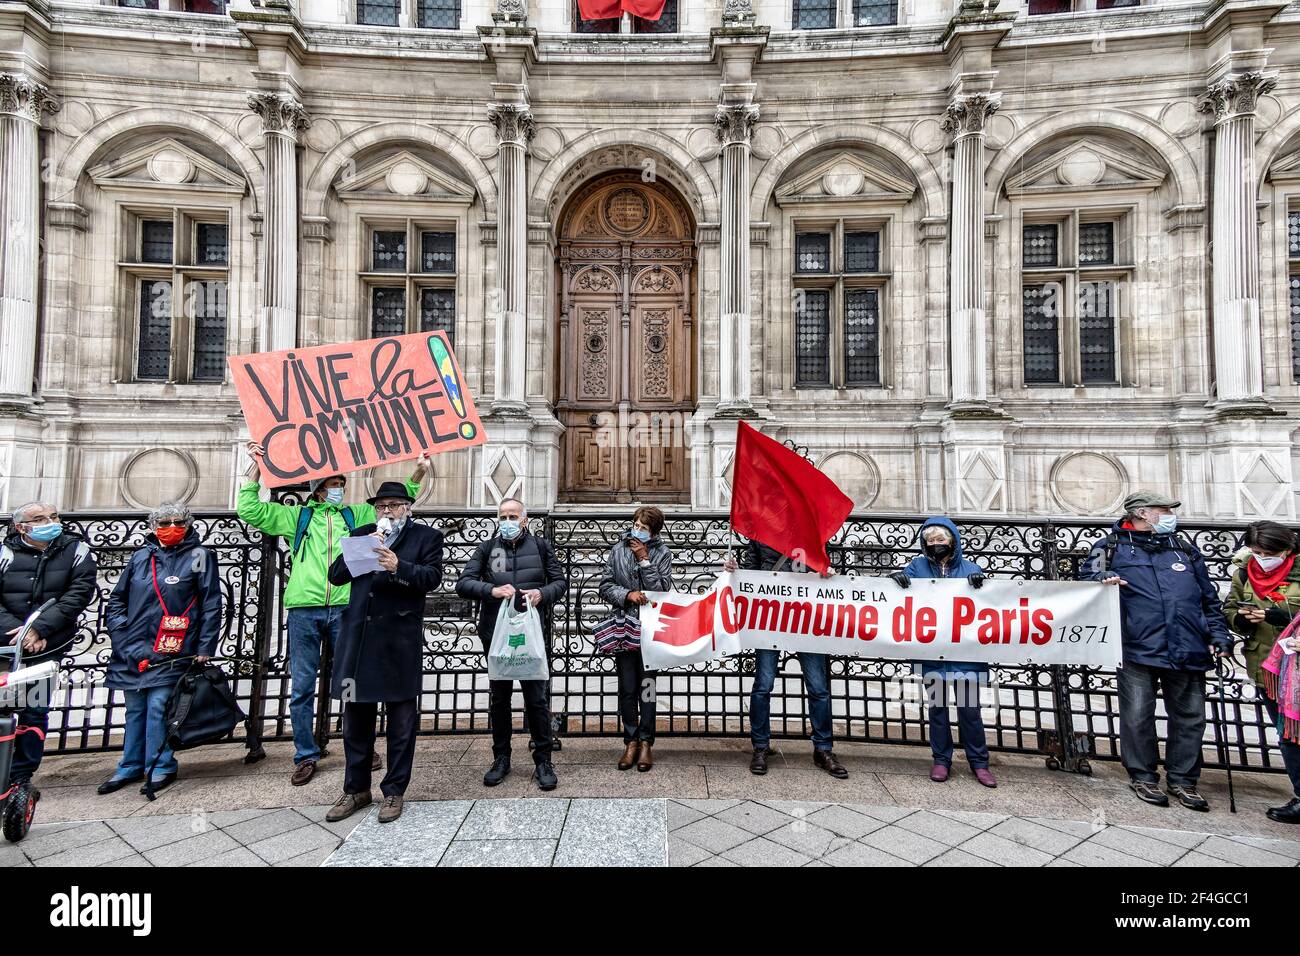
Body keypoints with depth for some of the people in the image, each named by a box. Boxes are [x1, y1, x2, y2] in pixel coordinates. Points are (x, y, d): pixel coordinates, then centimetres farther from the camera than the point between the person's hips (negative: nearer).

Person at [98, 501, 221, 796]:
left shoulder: (199, 556, -2)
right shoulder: (141, 556, 12)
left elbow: (211, 606, -5)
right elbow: (117, 598, 20)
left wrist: (204, 649, -8)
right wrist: (119, 633, 5)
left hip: (170, 651, -5)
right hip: (133, 650, 5)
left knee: (158, 707, -6)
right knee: (135, 710, 14)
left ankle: (161, 768, 7)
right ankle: (130, 766, 28)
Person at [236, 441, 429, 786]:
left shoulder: (356, 515, 17)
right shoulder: (296, 516, 15)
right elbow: (249, 509, 11)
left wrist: (418, 473, 7)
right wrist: (256, 466, 7)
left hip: (345, 609, 0)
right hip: (304, 611, 0)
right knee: (302, 687, 4)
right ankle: (306, 757, 17)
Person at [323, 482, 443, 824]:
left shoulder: (427, 536, 3)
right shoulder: (361, 534, 15)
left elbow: (432, 577, -10)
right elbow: (336, 575, 6)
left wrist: (398, 567, -24)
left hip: (400, 641, -4)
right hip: (358, 638, 4)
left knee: (401, 721, 5)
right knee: (356, 719, 13)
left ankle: (394, 791, 19)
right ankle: (356, 789, 28)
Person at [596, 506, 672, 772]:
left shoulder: (662, 553, 1)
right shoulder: (618, 549, 5)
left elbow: (661, 590, -9)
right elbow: (605, 586, 4)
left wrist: (644, 560, -11)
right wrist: (627, 594, -12)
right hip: (623, 627, 2)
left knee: (646, 687, 2)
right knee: (627, 689, 5)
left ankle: (646, 743, 16)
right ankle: (631, 741, 19)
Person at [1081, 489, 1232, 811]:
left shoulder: (1185, 550, 19)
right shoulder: (1112, 548, 5)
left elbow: (1210, 600, 21)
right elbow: (1087, 576, 2)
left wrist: (1218, 635, 11)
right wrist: (1102, 580, -20)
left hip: (1188, 652, 5)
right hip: (1137, 650, -4)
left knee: (1189, 718, 9)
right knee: (1138, 716, 0)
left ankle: (1182, 780, 24)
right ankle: (1143, 777, 15)